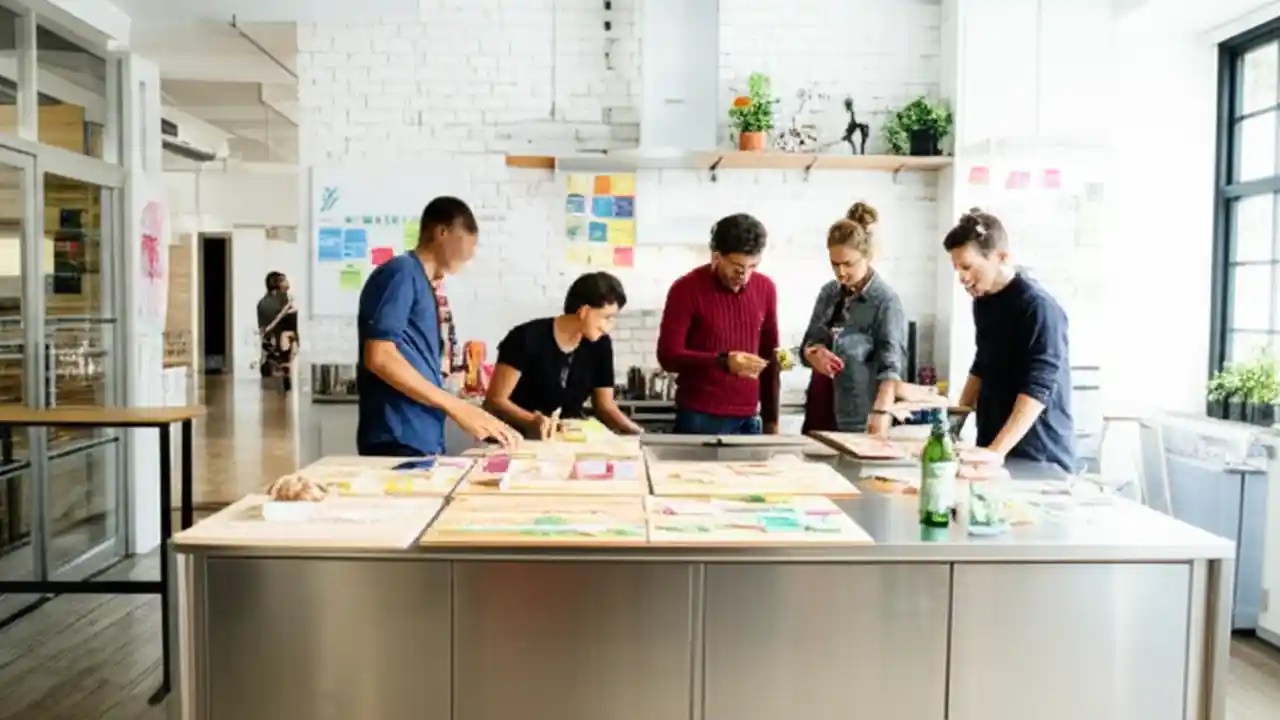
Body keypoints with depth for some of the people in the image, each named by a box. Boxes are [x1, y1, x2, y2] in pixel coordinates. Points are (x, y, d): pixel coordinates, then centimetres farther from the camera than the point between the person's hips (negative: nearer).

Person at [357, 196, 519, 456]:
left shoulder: (422, 284, 19)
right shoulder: (401, 273, -7)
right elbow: (380, 357, -17)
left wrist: (474, 418, 14)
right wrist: (457, 407, -16)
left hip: (424, 440, 9)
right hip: (398, 441, -9)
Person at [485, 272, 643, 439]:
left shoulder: (600, 345, 1)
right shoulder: (527, 338, -14)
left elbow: (605, 406, 7)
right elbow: (495, 400, -14)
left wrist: (631, 428, -13)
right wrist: (531, 421, -32)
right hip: (522, 438, -3)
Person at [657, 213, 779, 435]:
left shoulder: (765, 288, 4)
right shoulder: (686, 289, -9)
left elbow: (769, 356, 11)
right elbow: (668, 356, -12)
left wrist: (771, 418, 9)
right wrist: (723, 362, -26)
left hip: (749, 419, 4)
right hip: (699, 419, -4)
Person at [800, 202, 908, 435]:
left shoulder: (886, 301, -11)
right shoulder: (829, 293, 8)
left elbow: (891, 363, -18)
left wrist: (881, 411, -32)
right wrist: (813, 353, -9)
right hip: (820, 410, 6)